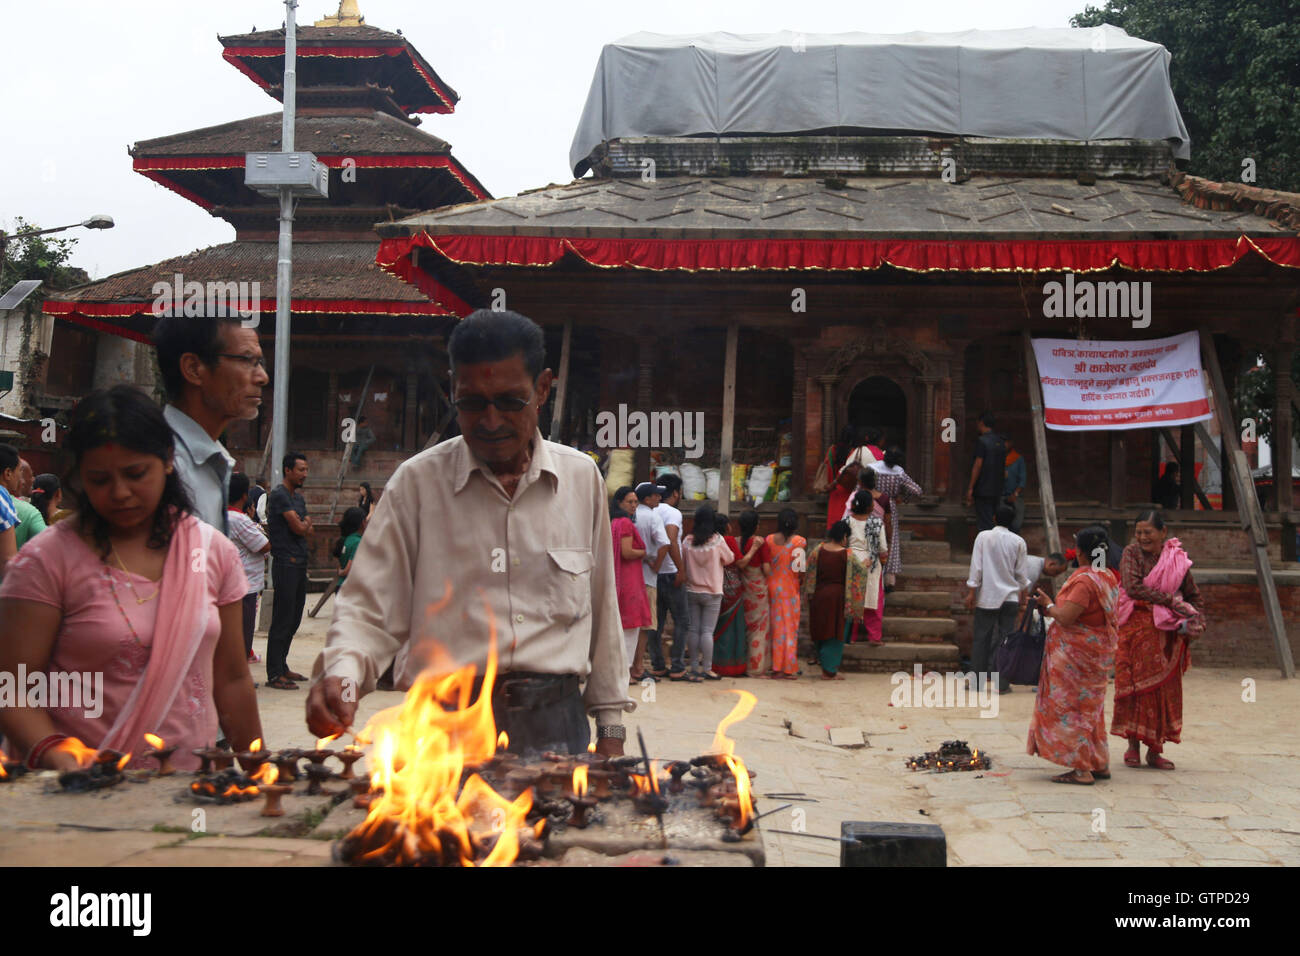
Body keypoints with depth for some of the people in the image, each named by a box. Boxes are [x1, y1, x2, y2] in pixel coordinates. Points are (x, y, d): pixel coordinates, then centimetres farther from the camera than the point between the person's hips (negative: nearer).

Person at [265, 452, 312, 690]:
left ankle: (282, 667, 23)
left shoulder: (298, 496, 18)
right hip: (285, 563, -9)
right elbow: (298, 527, -17)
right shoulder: (279, 495, -12)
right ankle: (274, 675, -3)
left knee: (294, 619, 14)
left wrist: (304, 526, -7)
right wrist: (306, 521, 4)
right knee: (282, 620, -7)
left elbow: (309, 531, 14)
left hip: (299, 563, 9)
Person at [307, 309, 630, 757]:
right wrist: (341, 674, -21)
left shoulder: (582, 478, 7)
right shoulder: (416, 482, 0)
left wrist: (610, 726, 13)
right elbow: (369, 610, 0)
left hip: (555, 724, 2)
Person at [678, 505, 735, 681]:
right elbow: (729, 559, 4)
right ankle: (706, 669, 3)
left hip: (691, 591, 3)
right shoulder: (717, 540, -11)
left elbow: (682, 565, 6)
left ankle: (694, 668, 12)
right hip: (712, 593, -3)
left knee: (693, 630, 7)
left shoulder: (687, 541, -4)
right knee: (707, 631, 0)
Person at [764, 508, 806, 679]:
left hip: (772, 586, 3)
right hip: (789, 589, -3)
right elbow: (799, 568, -14)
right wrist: (801, 581, 4)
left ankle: (775, 666, 13)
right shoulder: (798, 541, -11)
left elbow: (766, 565, 2)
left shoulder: (770, 540, 0)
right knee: (789, 626, 4)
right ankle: (788, 668, 6)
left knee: (775, 625, 11)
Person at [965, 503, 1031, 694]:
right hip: (1009, 597, 1)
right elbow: (1022, 573, 5)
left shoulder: (983, 537, -6)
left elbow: (976, 567, -7)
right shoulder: (1018, 542, -1)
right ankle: (1003, 684, 5)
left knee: (981, 639, 7)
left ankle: (978, 681, 9)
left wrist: (971, 592, -2)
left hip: (986, 596, -1)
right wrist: (1024, 595, 18)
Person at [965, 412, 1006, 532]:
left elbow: (978, 465, -14)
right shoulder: (1000, 442, 12)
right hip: (996, 491, 8)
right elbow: (1004, 469, 16)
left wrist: (970, 488, -12)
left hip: (983, 490, -8)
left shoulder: (982, 441, -11)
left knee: (984, 525, -7)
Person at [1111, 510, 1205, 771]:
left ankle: (1154, 749, 11)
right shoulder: (1132, 553, -1)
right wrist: (1170, 600, -17)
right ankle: (1132, 746, 8)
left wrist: (1198, 621, -3)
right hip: (1136, 628, -2)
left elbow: (1194, 596, 14)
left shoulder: (1178, 559, 5)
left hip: (1167, 632, 2)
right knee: (1135, 684, -3)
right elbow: (1133, 586, -15)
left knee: (1165, 688, 2)